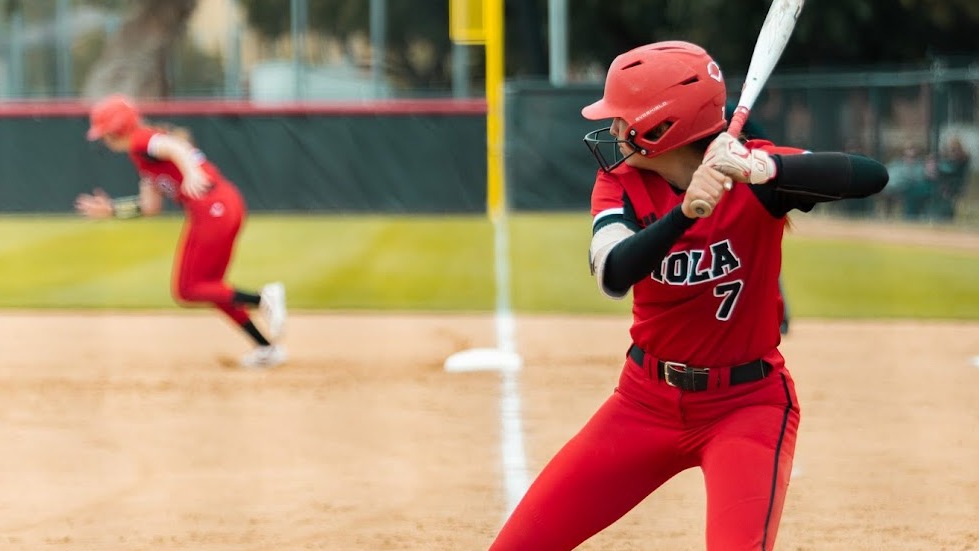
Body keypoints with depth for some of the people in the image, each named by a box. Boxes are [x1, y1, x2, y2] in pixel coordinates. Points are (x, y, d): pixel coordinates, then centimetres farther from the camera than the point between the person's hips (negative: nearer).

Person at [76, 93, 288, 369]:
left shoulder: (140, 141, -5)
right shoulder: (145, 156, 23)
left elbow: (173, 146, -28)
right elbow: (151, 206, 27)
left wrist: (191, 172, -47)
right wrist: (111, 210, 31)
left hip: (209, 208, -10)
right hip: (230, 204, 10)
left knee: (186, 291, -2)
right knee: (208, 286, 20)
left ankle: (263, 298, -16)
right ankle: (267, 347, 18)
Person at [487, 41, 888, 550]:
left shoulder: (749, 173, -16)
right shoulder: (620, 183, -6)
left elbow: (871, 176, -32)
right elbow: (613, 275, -26)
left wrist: (762, 172, -45)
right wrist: (686, 210, -41)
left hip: (746, 406, -4)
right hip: (648, 400, 4)